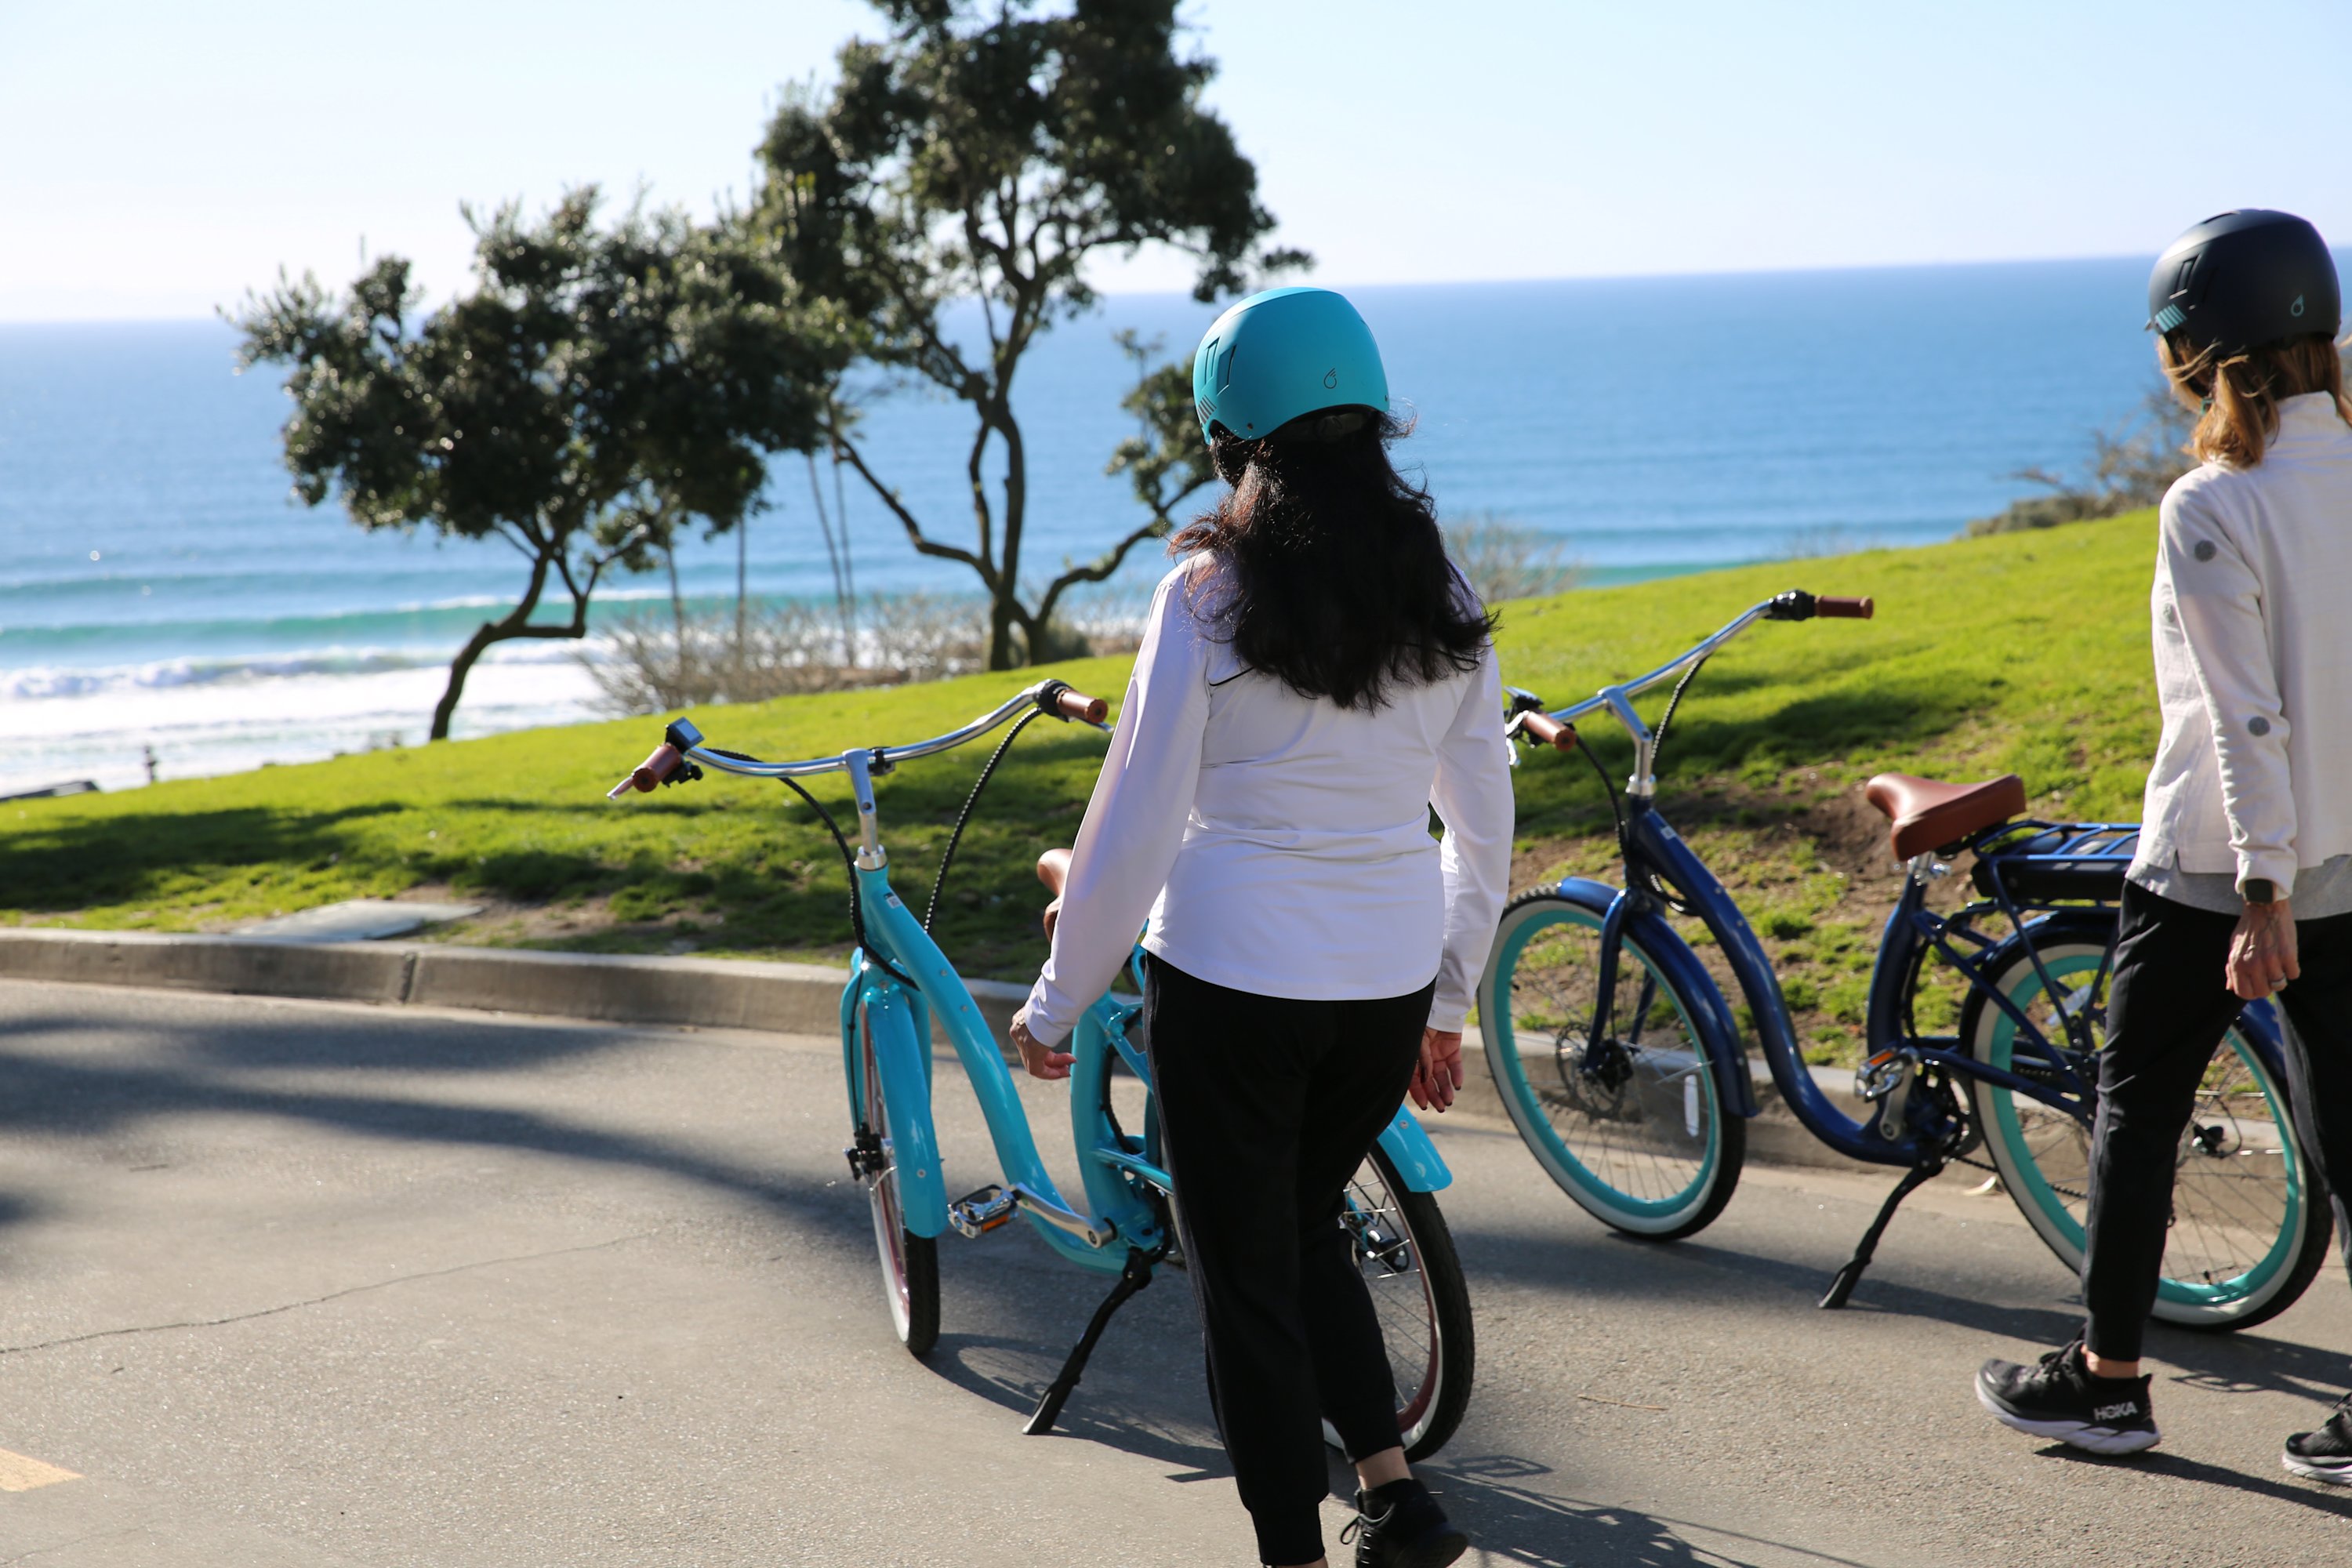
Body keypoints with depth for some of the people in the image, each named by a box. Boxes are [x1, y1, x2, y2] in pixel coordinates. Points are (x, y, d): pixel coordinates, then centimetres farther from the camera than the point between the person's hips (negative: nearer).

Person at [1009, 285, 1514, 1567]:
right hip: (1391, 982, 5)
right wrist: (1447, 1001, 21)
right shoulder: (1441, 594, 4)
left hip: (1231, 978, -5)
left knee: (1246, 1276, 8)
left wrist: (1057, 1005, 1)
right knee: (1302, 1223, 26)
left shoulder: (1209, 592, -11)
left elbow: (1136, 824, -9)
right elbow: (1484, 823, 9)